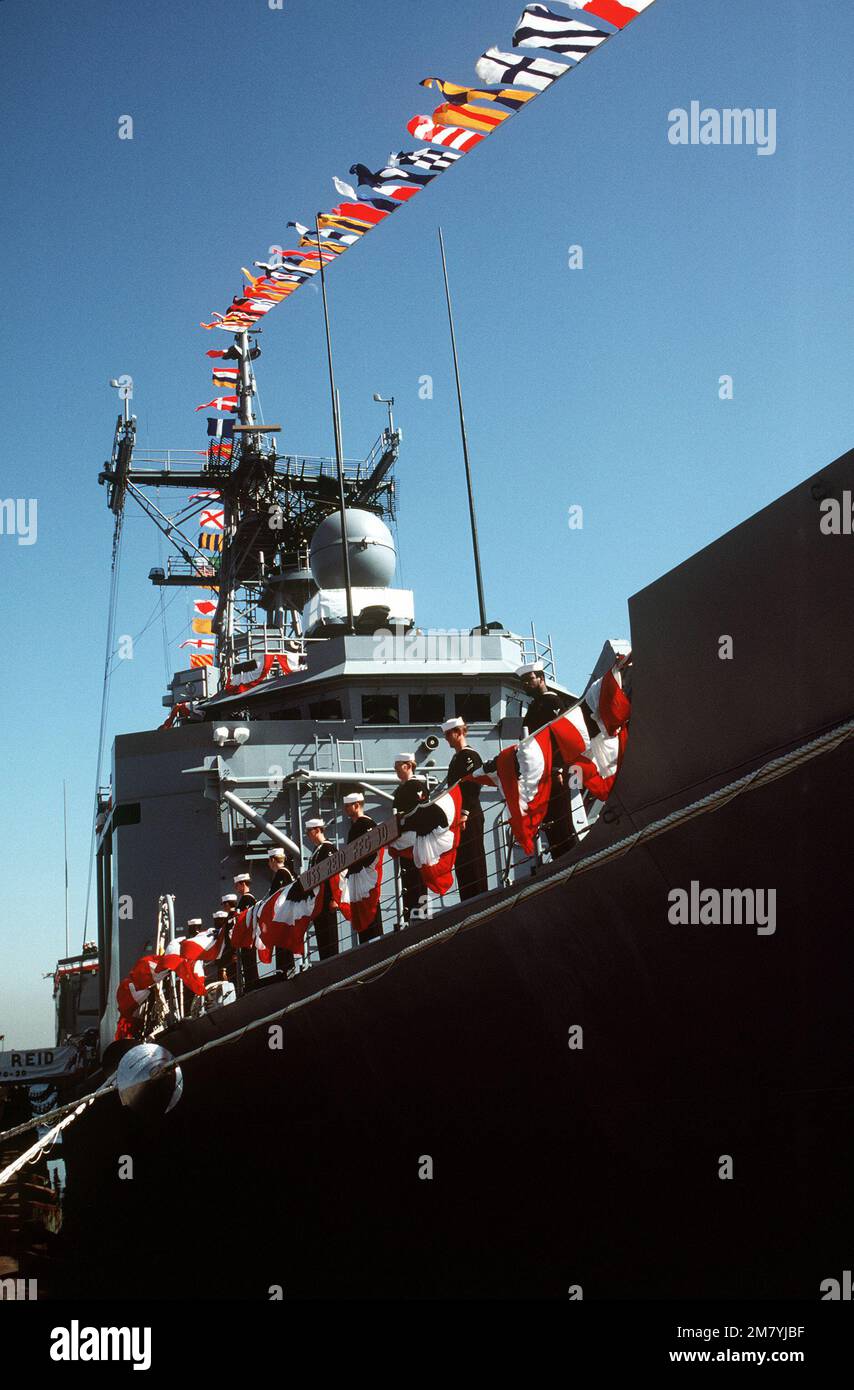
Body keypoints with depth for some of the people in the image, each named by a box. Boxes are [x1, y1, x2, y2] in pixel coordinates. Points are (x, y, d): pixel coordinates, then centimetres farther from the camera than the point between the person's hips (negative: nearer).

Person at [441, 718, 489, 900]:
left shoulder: (470, 756, -9)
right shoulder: (456, 758, 19)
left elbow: (474, 786, -17)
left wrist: (464, 813, -21)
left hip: (469, 818, -9)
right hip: (459, 817, 9)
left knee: (473, 860, -7)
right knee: (461, 863, 9)